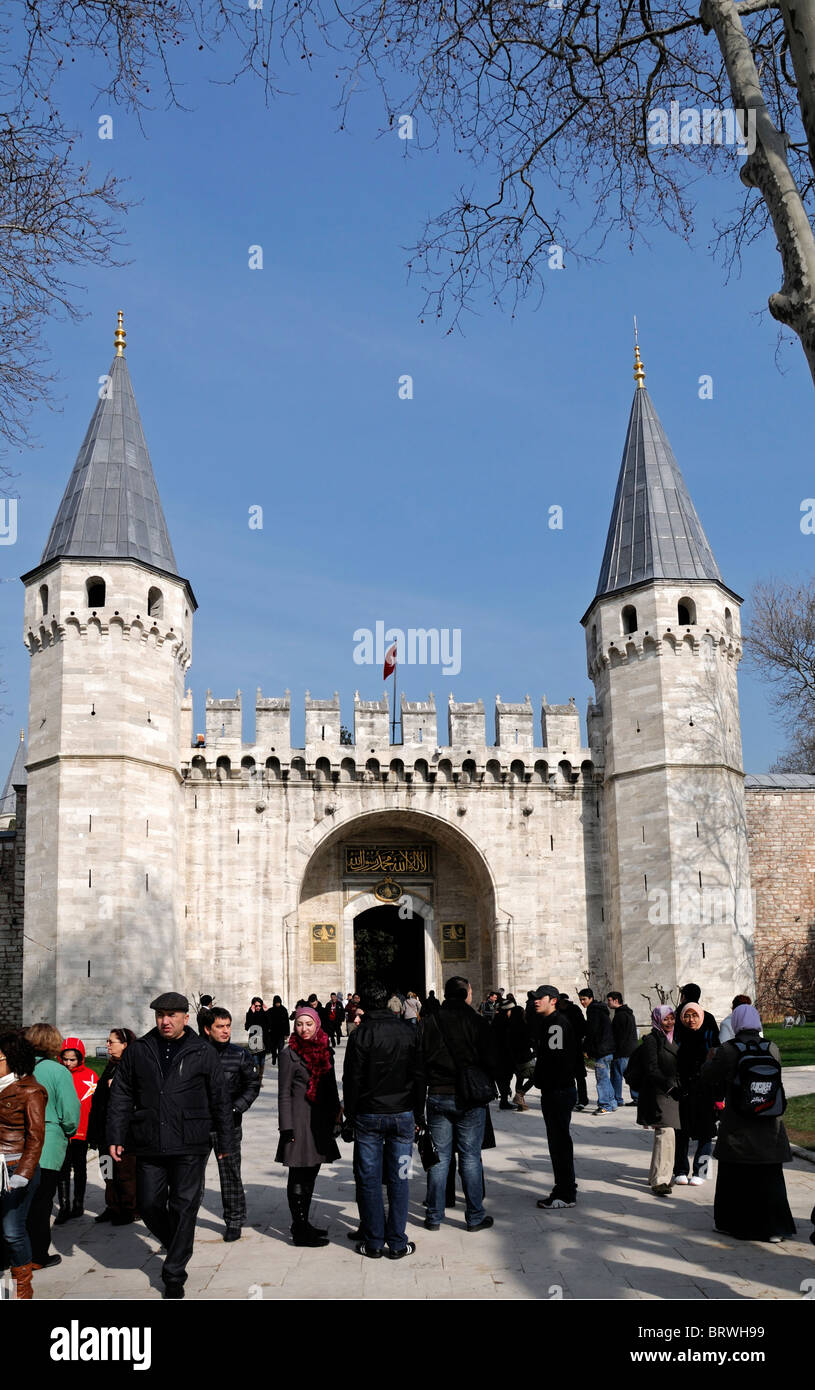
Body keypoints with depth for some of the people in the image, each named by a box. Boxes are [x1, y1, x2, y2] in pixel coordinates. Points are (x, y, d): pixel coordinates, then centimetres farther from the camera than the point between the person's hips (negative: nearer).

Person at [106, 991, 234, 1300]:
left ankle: (174, 1274, 13)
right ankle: (177, 1247, 33)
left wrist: (225, 1140, 7)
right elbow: (120, 1097, 10)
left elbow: (220, 1098, 6)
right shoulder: (138, 1051, 7)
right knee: (149, 1205, 6)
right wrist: (115, 1137, 4)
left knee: (184, 1208, 0)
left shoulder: (202, 1052, 2)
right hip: (149, 1146, 2)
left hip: (190, 1146, -2)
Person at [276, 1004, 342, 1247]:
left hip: (321, 1120, 7)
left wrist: (336, 1114, 13)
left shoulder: (325, 1050, 11)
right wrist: (287, 1127, -12)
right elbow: (284, 1093, -7)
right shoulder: (290, 1053, -7)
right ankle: (299, 1230, 3)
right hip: (300, 1120, -7)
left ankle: (303, 1224, 25)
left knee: (311, 1173, 14)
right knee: (299, 1177, -2)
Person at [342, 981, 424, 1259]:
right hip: (403, 1115, 2)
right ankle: (397, 1243, 9)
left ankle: (373, 1242, 10)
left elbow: (352, 1079, -6)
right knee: (399, 1179, 6)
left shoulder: (360, 1034, -7)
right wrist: (419, 1114, 13)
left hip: (368, 1116, -2)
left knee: (369, 1180, 6)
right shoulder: (409, 1031, 1)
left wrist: (350, 1116, 3)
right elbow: (419, 1076, 5)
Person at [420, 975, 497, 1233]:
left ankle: (434, 1216, 14)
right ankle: (475, 1217, 11)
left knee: (439, 1157, 9)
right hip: (470, 1098, -2)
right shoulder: (477, 1023, -8)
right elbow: (491, 1060, -6)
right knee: (470, 1157, 5)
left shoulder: (429, 1023, 0)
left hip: (438, 1096, 2)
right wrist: (487, 1086, 11)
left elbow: (420, 1060, 3)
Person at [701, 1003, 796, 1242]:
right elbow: (777, 1078, 10)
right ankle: (774, 1228, 12)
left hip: (737, 1128, -2)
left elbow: (708, 1076, -4)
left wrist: (710, 1060, 18)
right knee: (769, 1177, 11)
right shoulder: (772, 1049, -5)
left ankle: (731, 1224, 21)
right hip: (769, 1128, 2)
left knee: (733, 1177, 13)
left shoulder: (728, 1050, -13)